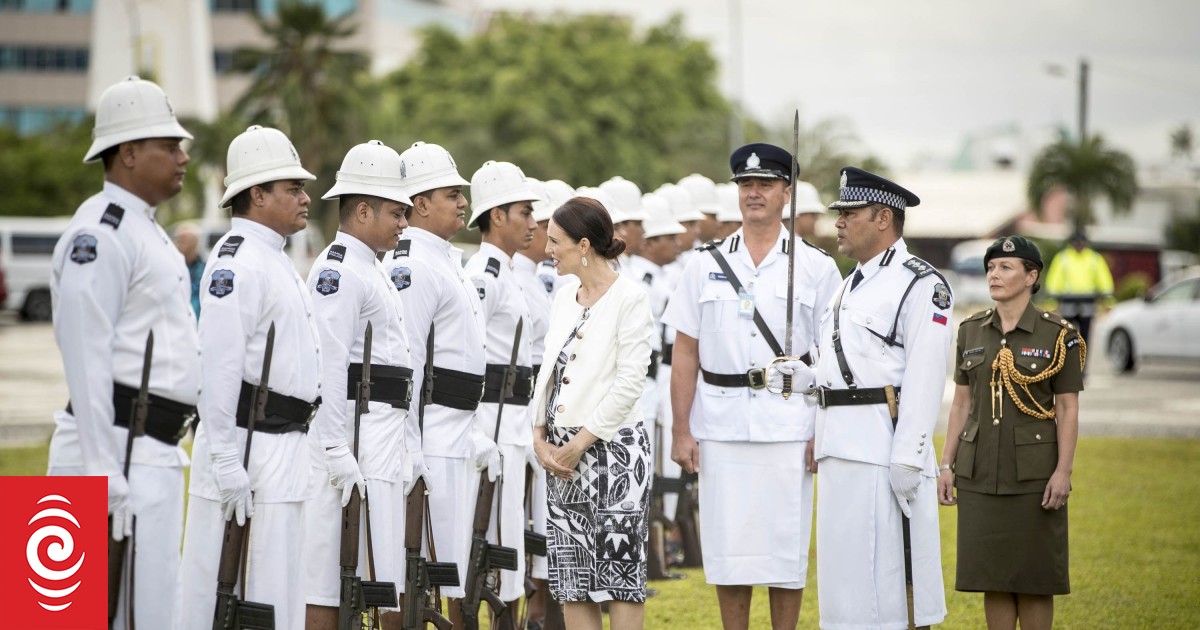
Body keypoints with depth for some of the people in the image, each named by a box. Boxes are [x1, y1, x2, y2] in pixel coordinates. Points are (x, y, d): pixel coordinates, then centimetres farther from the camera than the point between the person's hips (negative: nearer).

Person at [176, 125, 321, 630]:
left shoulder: (277, 261, 19)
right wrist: (226, 463, -23)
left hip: (284, 450, 10)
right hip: (246, 448, -10)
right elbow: (219, 369, -20)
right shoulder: (236, 262, -14)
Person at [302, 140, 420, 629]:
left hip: (387, 436, 10)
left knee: (391, 578, 10)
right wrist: (337, 450, -23)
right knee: (327, 580, -6)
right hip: (353, 430, -10)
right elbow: (330, 364, -19)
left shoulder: (375, 272, 20)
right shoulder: (338, 270, -11)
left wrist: (412, 448, 21)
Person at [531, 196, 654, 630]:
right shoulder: (564, 298, 13)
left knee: (620, 569, -4)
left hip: (613, 447, -7)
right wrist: (541, 436, 3)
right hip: (562, 452, 7)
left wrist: (582, 440, -14)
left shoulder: (630, 298, -8)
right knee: (571, 573, 6)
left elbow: (630, 381, -13)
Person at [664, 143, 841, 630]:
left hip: (788, 423, -1)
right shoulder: (706, 265, 8)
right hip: (721, 424, 2)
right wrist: (681, 431, 1)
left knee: (786, 549, 1)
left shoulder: (815, 267, 4)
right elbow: (685, 354, 7)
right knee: (728, 550, 4)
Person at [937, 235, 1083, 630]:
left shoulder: (1057, 335, -5)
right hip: (981, 473, 4)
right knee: (992, 575, 6)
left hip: (1034, 473, -4)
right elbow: (961, 403, 10)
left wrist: (1063, 471, -13)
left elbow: (1068, 408, -5)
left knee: (1034, 576, 1)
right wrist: (947, 465, 5)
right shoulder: (971, 332, 7)